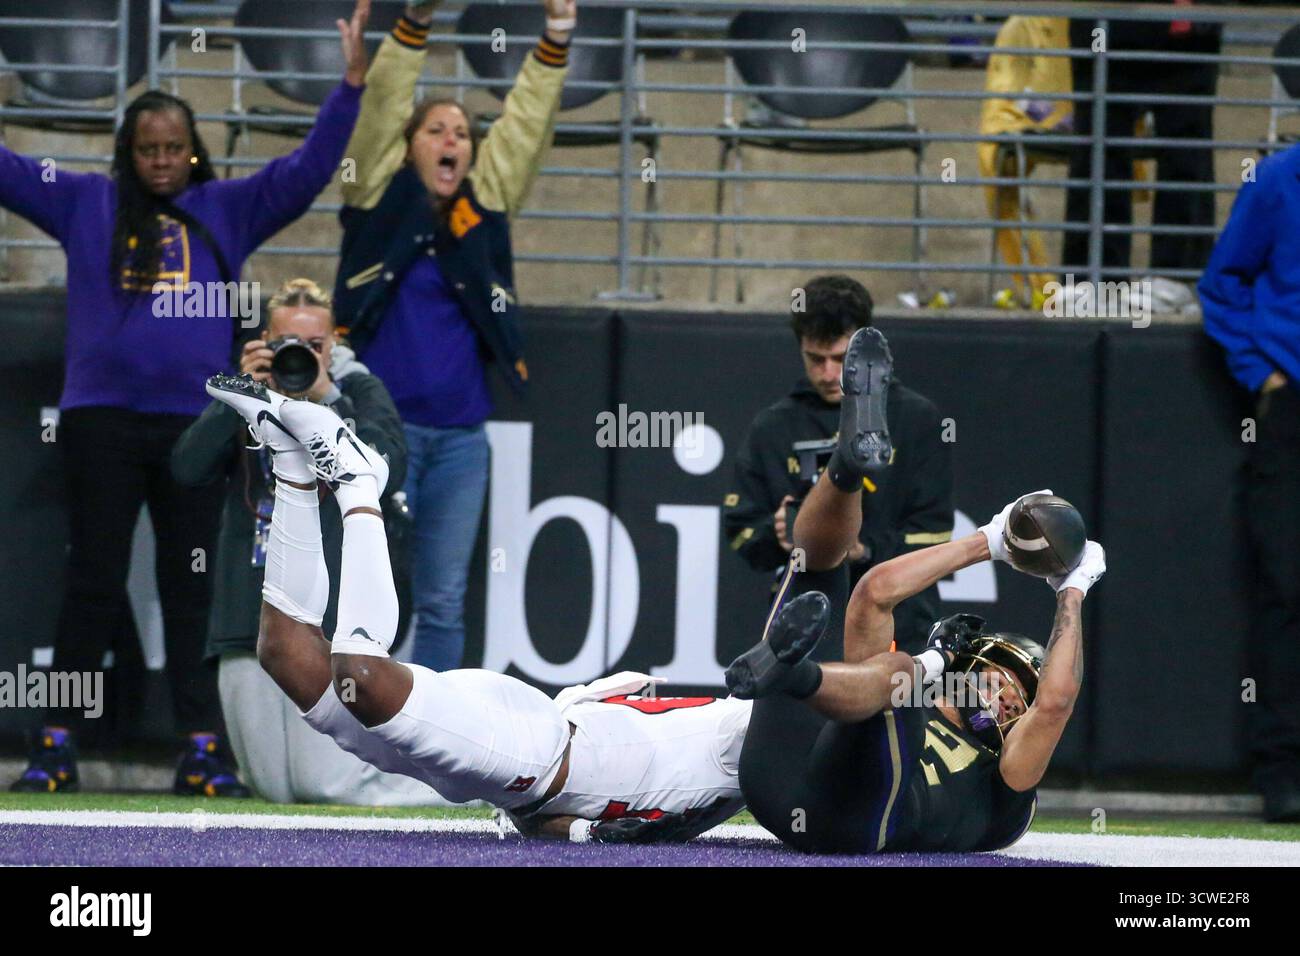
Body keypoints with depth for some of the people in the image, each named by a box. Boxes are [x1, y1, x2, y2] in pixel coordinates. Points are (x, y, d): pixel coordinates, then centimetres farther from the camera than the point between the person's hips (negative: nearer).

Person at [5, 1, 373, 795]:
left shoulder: (228, 211, 10)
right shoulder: (84, 203, 8)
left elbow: (308, 170, 5)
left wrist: (351, 84, -5)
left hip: (196, 423, 1)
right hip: (102, 421, -1)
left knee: (192, 587, 4)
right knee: (94, 583, 1)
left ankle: (203, 749, 5)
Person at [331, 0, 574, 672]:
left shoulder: (485, 206, 11)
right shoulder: (380, 196, 3)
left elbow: (527, 120, 8)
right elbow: (383, 101, -6)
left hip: (460, 438, 4)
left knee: (443, 602, 5)